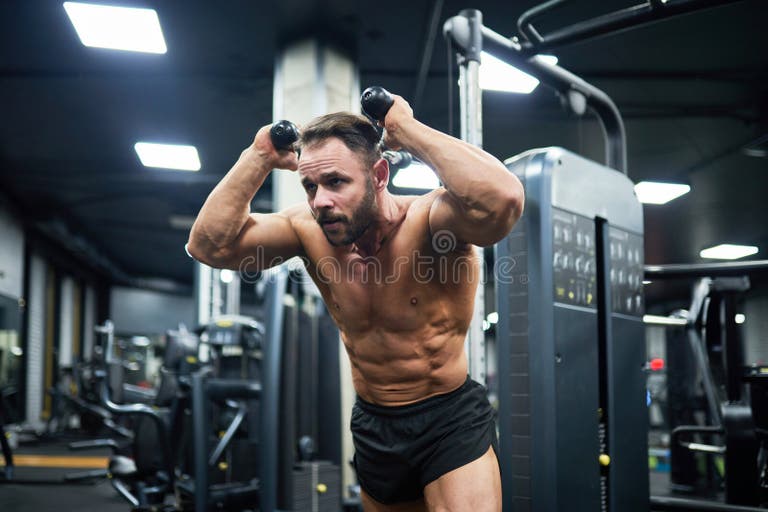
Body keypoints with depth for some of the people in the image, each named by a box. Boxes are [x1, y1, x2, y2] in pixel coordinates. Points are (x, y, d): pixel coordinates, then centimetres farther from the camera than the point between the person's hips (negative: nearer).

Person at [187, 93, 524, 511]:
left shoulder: (428, 219, -23)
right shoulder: (309, 229, -8)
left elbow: (503, 199, -45)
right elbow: (208, 245, -11)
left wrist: (406, 129, -35)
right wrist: (260, 157, -17)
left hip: (451, 421, -5)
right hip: (372, 425, 5)